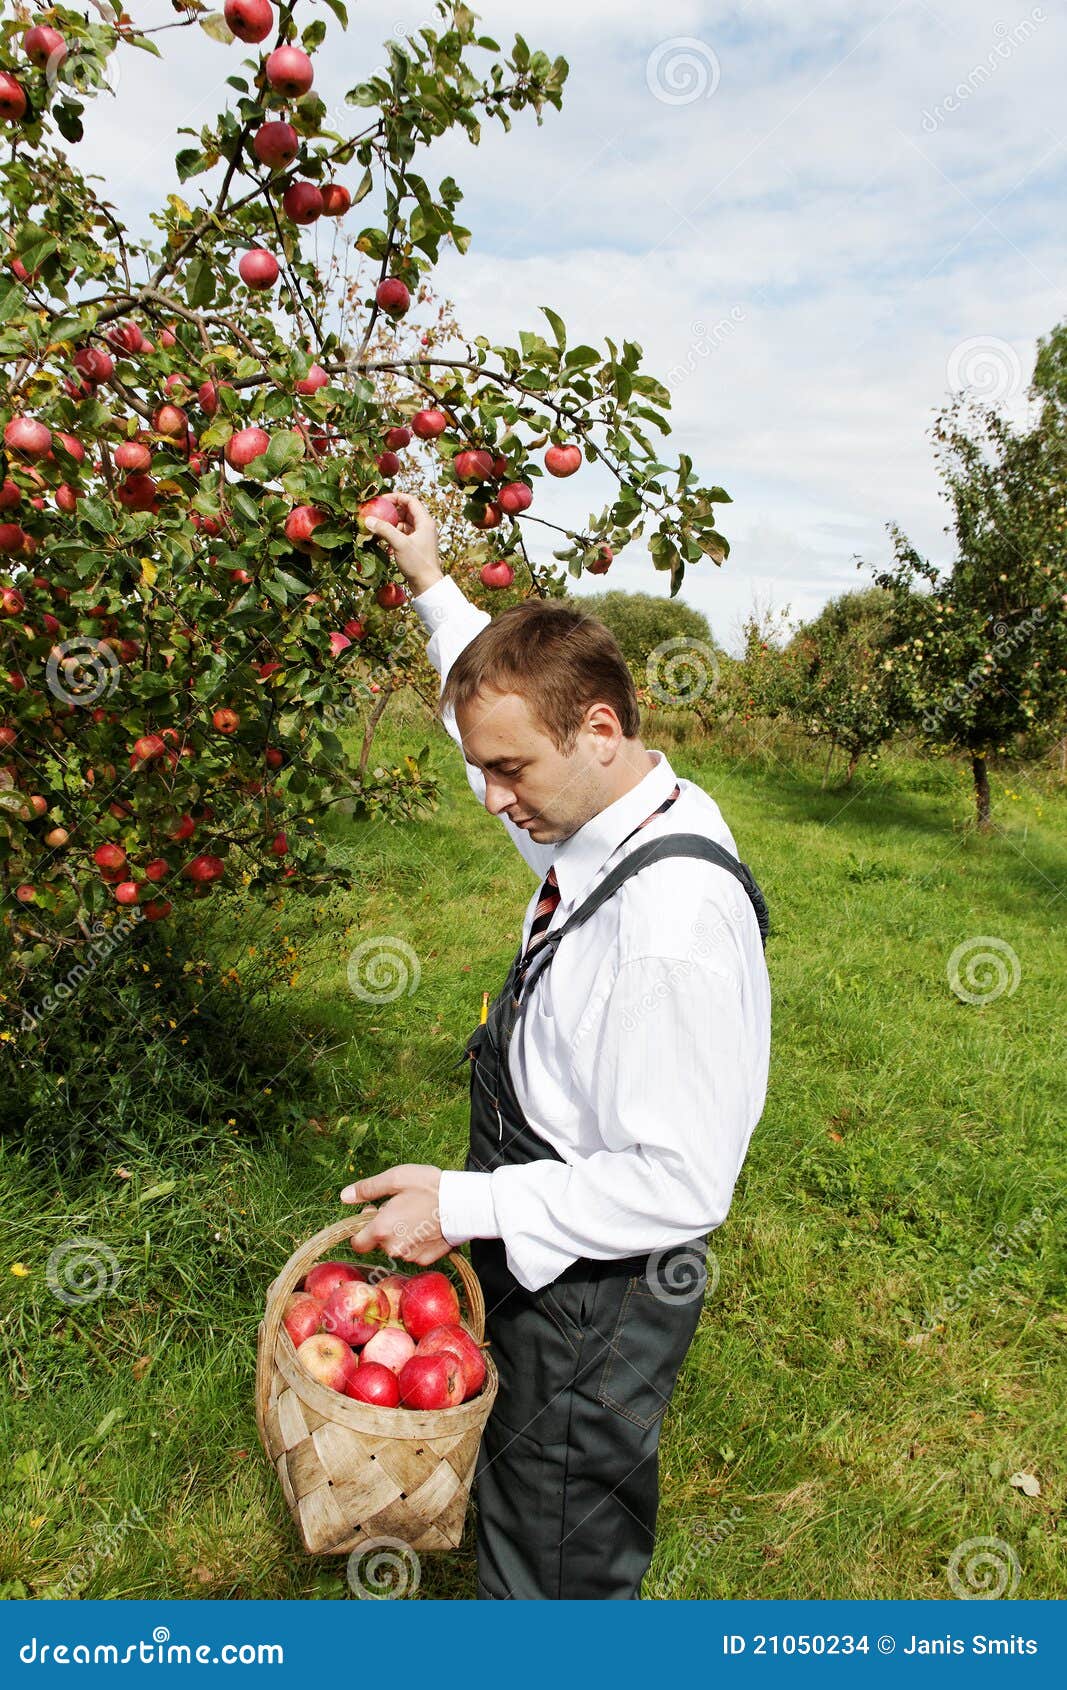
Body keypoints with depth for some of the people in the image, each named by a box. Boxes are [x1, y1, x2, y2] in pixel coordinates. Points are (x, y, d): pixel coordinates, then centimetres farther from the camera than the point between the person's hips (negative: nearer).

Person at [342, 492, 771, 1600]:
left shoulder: (677, 926, -34)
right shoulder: (607, 809, -5)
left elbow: (681, 1186, -29)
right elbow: (501, 701, 16)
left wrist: (467, 1203, -25)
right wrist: (432, 585, 20)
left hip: (597, 1294, -9)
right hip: (545, 1259, 9)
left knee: (550, 1575, 15)